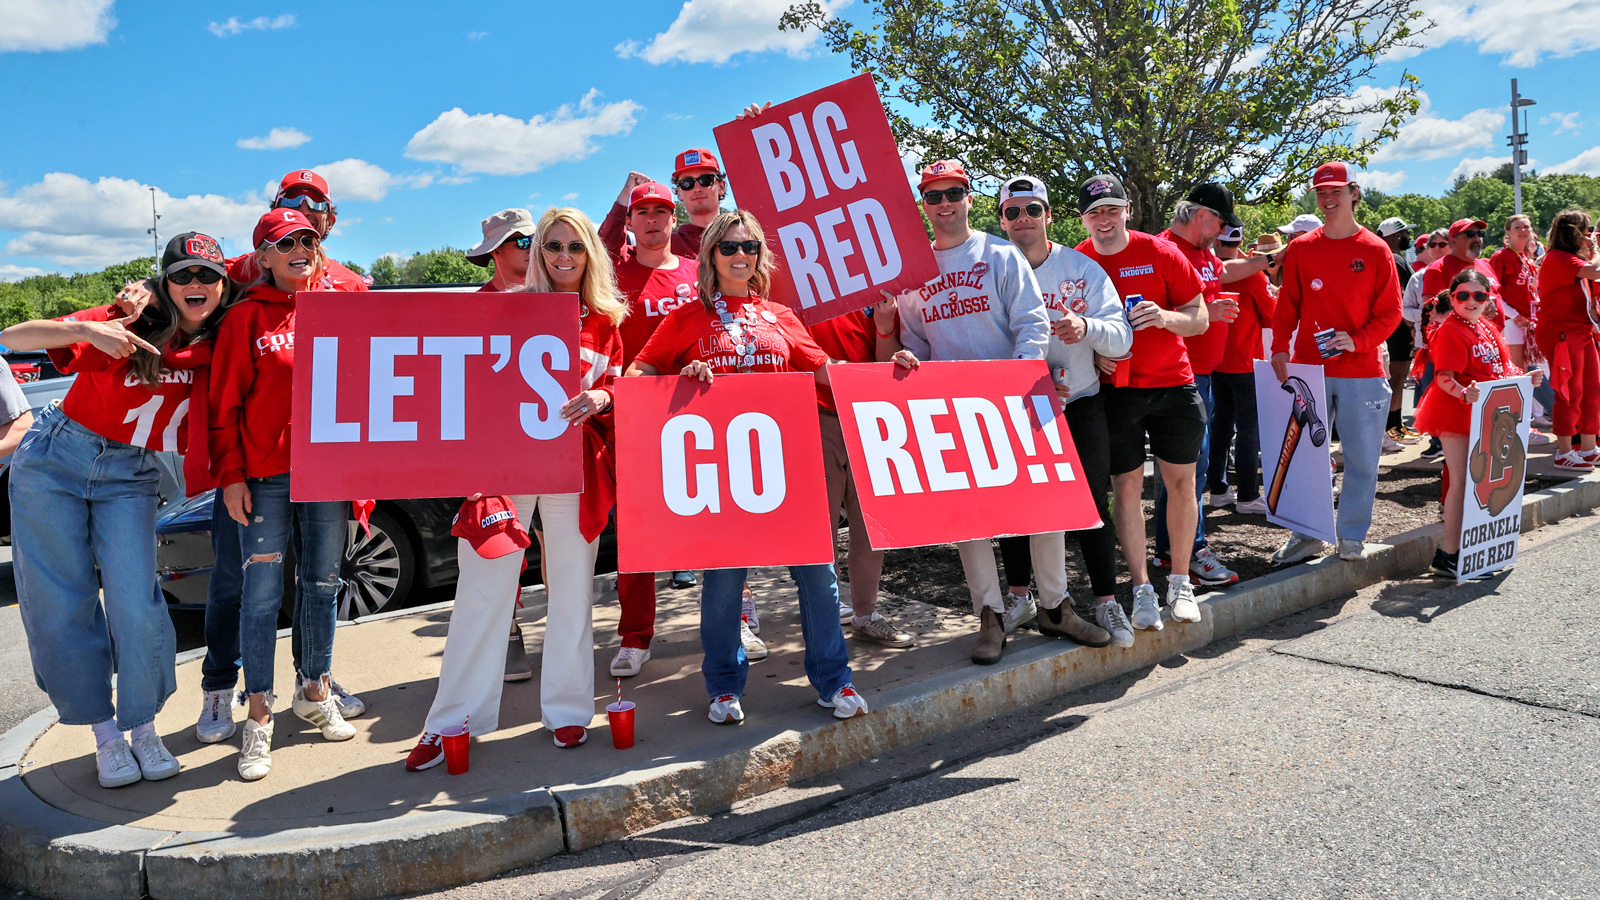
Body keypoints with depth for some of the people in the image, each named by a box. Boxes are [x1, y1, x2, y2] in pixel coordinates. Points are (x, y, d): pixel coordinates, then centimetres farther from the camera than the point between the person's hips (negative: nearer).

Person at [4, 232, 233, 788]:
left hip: (129, 478, 1)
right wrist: (85, 331, -32)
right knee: (63, 607, 2)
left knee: (136, 605, -10)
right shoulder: (129, 326, -11)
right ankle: (105, 736, 15)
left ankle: (144, 730, 8)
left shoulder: (219, 343, -3)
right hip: (54, 464, -1)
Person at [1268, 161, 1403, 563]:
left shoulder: (1376, 251, 0)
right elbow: (1287, 307, 7)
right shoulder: (1300, 249, 6)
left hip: (1361, 372, -1)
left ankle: (1352, 536, 18)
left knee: (1361, 457, 5)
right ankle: (1306, 534, 16)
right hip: (1309, 369, 2)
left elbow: (1390, 312, 0)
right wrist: (1280, 350, -6)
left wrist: (1357, 341, -15)